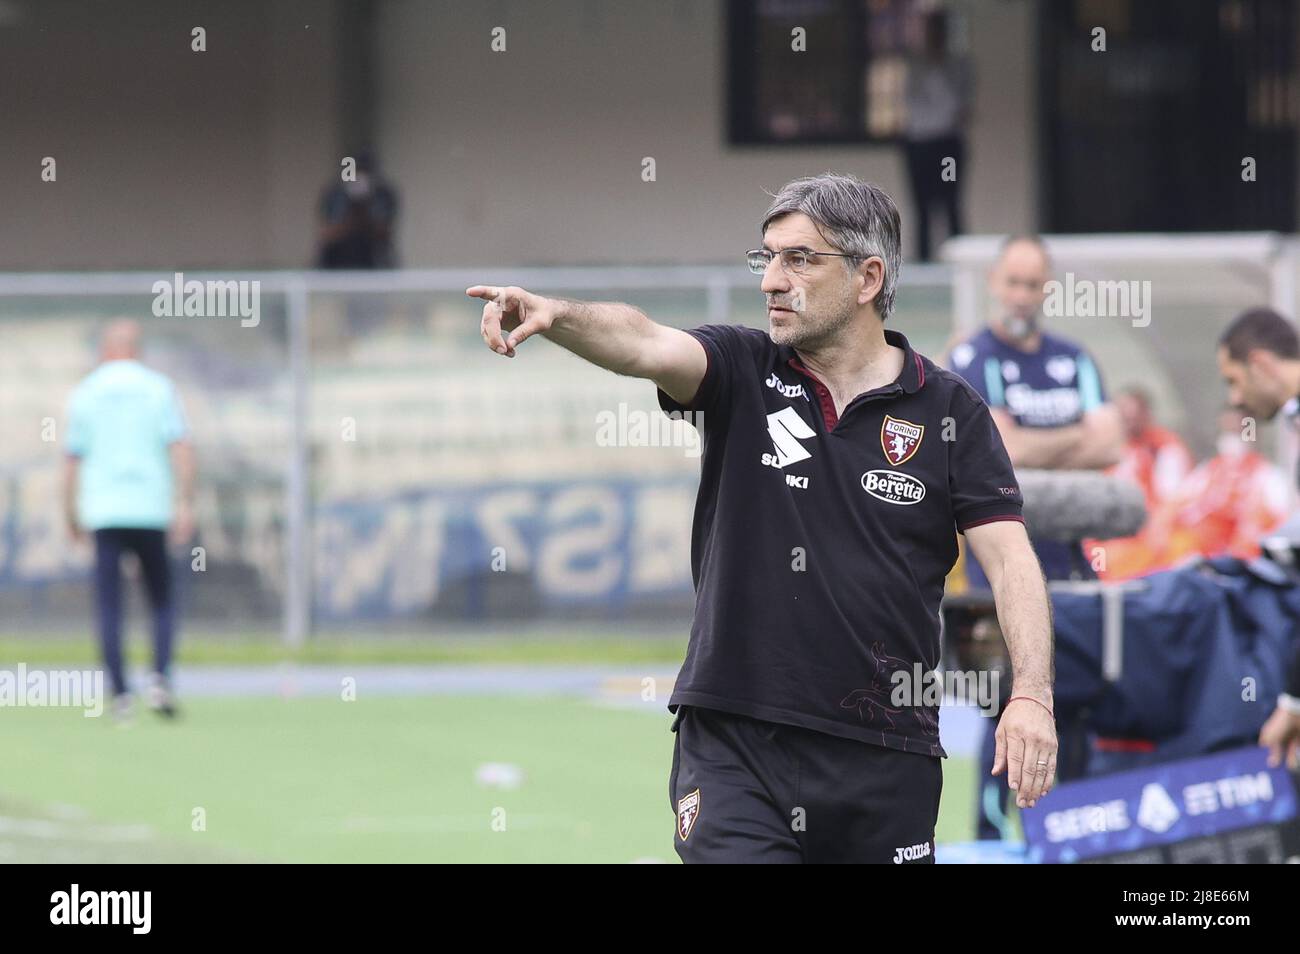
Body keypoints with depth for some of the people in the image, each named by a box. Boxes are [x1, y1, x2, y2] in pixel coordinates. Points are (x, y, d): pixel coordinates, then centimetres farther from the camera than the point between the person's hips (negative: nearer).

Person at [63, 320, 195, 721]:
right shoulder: (158, 388, 4)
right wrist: (185, 503, -9)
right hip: (150, 514, 0)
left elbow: (72, 460, 4)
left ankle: (120, 693, -8)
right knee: (163, 600, 12)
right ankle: (160, 679, -8)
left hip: (103, 514, 0)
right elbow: (181, 447, -7)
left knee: (109, 608, 2)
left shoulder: (85, 394, 6)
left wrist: (71, 517, 12)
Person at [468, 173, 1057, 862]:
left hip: (884, 759, 0)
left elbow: (1008, 555, -3)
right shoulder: (742, 372, 4)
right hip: (734, 746, 0)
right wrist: (557, 315, -38)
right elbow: (646, 346, -16)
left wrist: (1032, 696, -18)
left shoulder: (948, 410, 3)